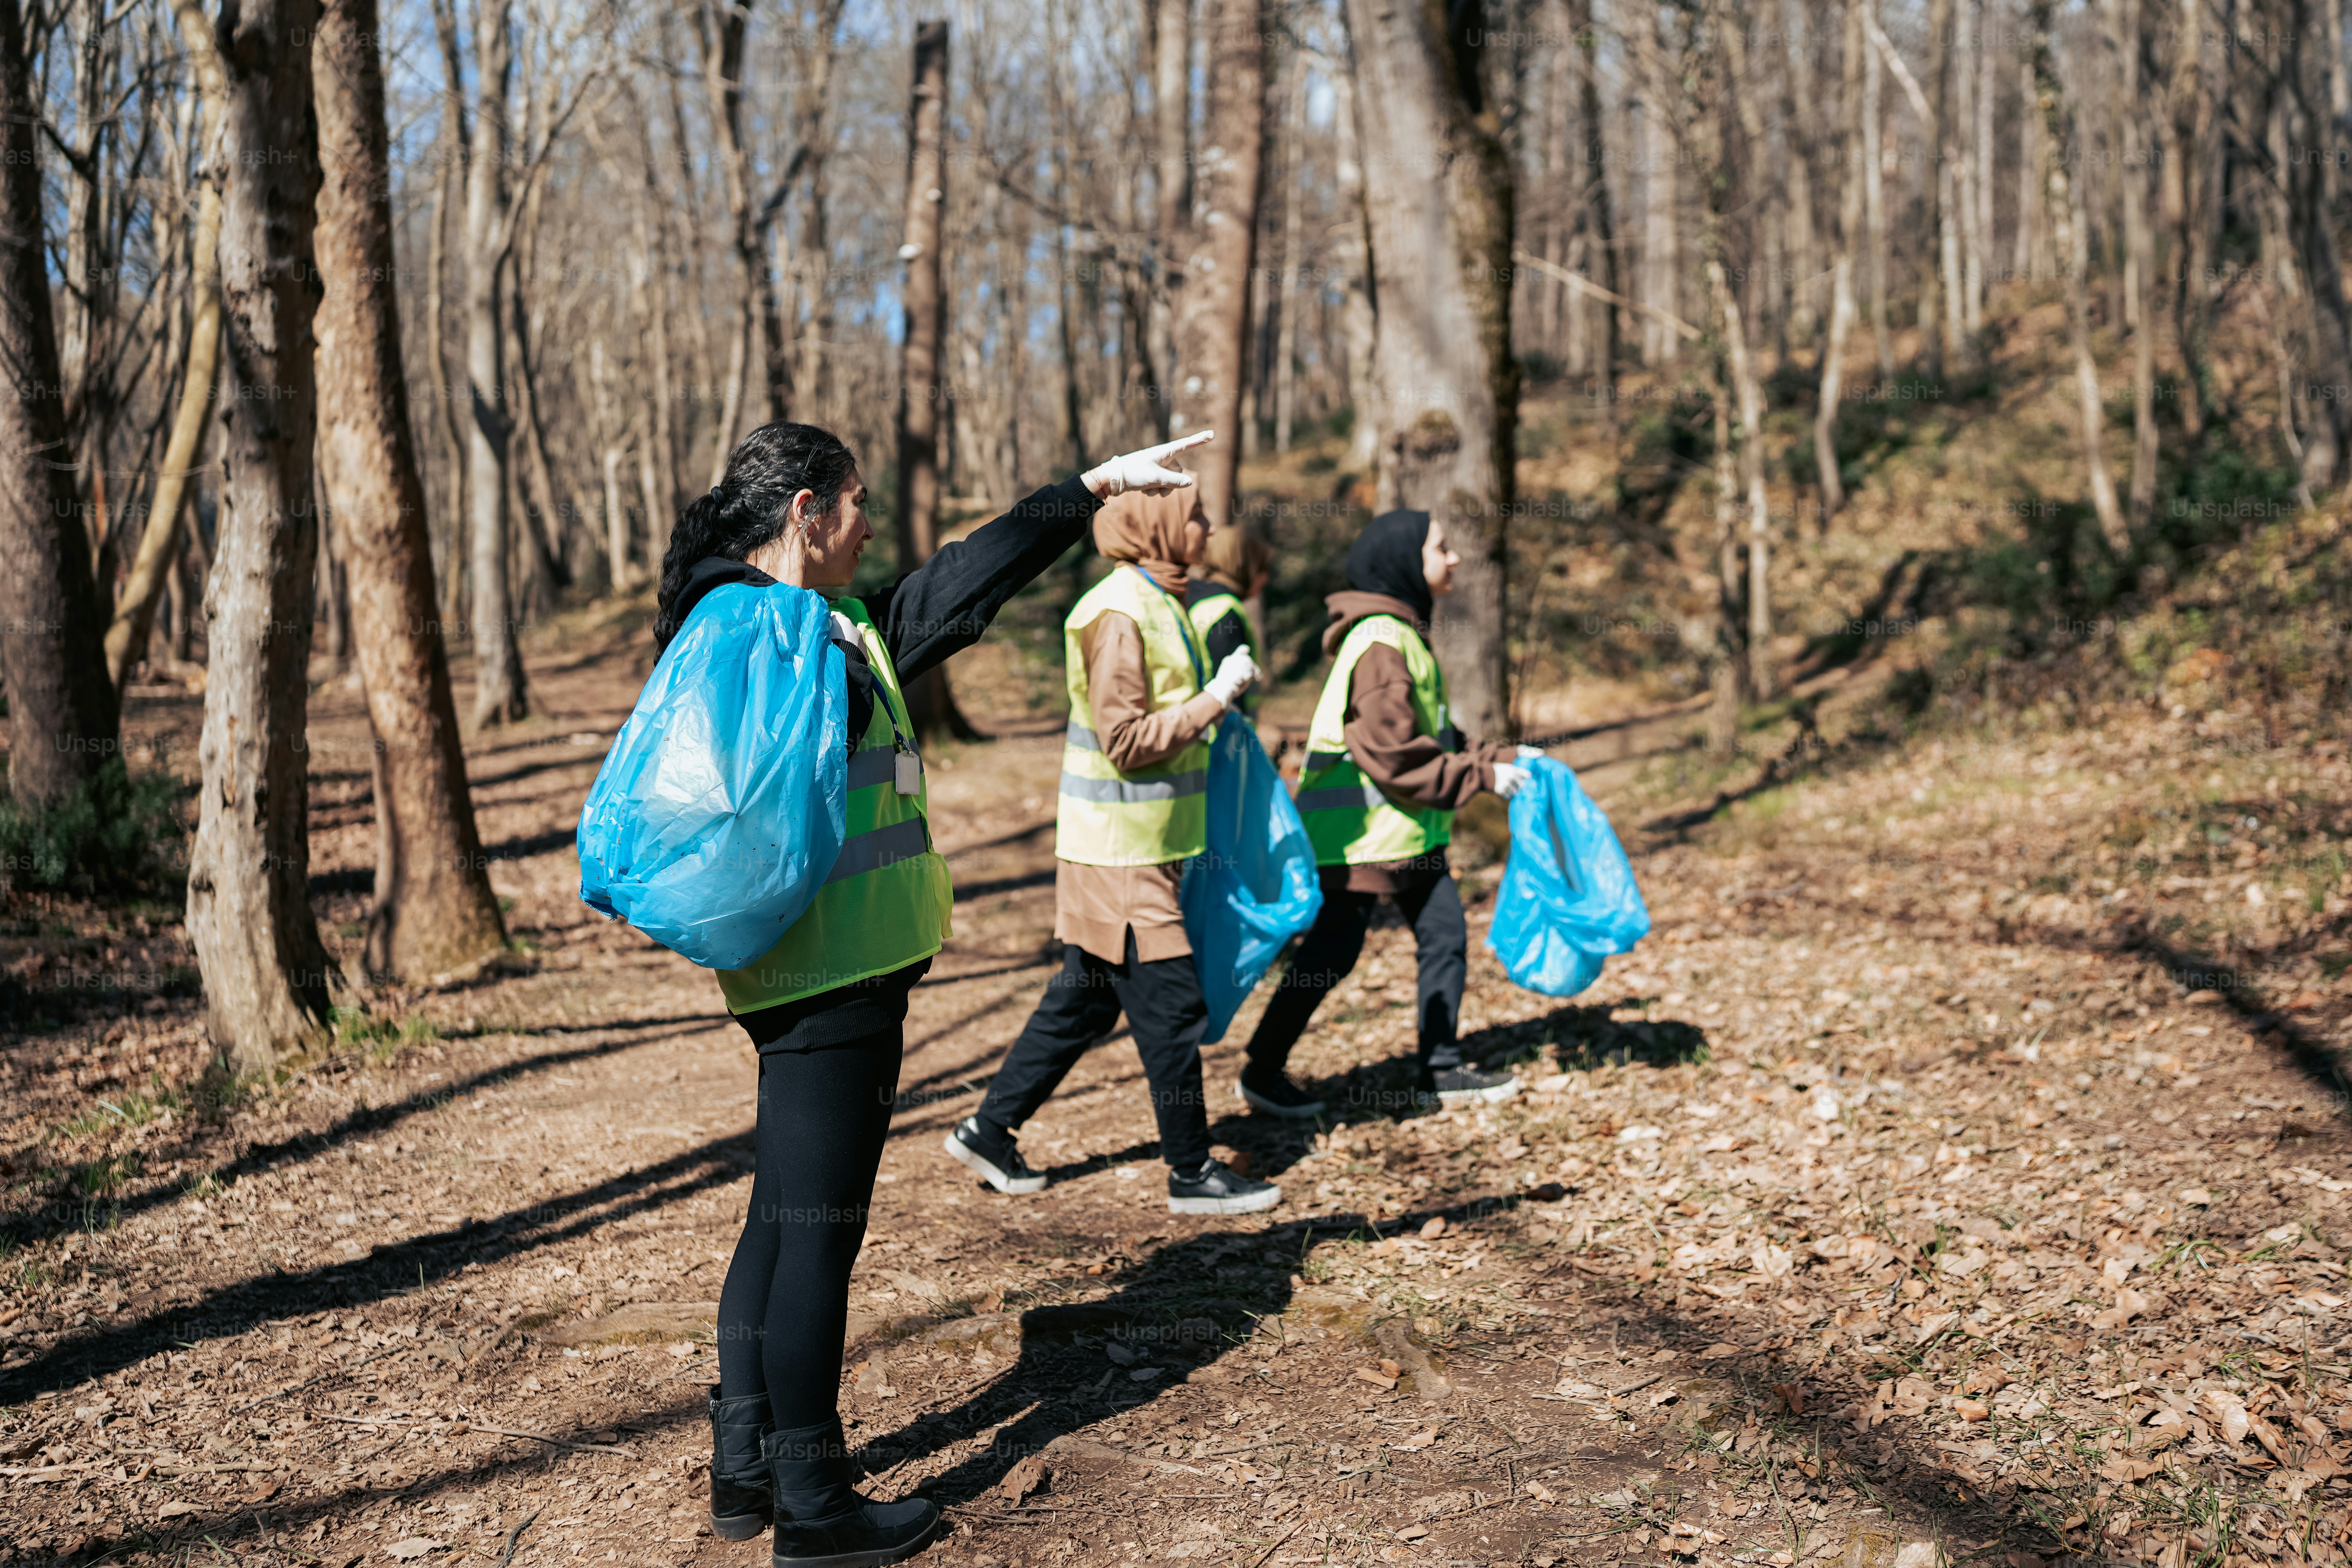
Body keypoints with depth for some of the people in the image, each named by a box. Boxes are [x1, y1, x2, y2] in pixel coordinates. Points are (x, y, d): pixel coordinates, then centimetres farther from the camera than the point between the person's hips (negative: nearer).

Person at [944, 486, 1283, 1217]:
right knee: (1171, 1006, -2)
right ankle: (1192, 1174, 10)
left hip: (1143, 850, 10)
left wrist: (1220, 687, 8)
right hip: (1117, 854, -10)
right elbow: (1127, 742, -22)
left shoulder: (1160, 604, 14)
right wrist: (1217, 698, -17)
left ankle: (989, 1130, 26)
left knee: (1083, 1001, 16)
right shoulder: (1117, 615, -18)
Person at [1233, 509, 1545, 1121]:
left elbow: (1429, 736, 19)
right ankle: (1262, 1073, 13)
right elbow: (1395, 755, -23)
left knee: (1445, 936, 8)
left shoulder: (1404, 634, 14)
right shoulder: (1380, 643, -19)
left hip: (1409, 828, 10)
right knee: (1330, 954, -1)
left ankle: (1439, 1070, 19)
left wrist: (1500, 758, 12)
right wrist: (1483, 774, -17)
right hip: (1358, 831, -10)